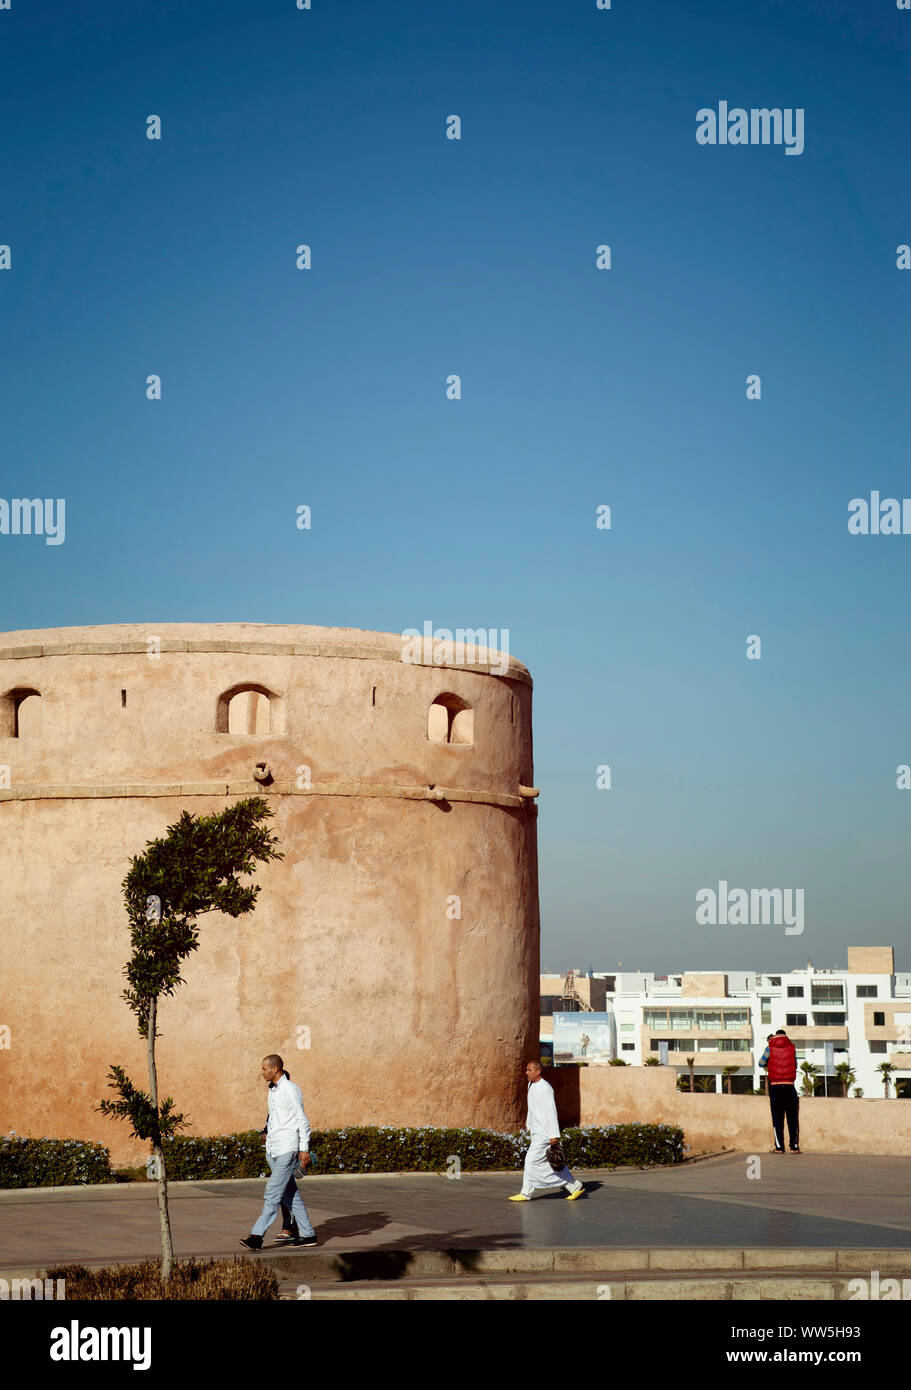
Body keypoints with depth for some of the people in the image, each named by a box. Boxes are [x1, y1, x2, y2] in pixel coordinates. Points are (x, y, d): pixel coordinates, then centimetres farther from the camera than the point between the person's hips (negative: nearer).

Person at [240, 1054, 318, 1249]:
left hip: (287, 1150, -9)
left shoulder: (291, 1090, -10)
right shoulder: (272, 1090, 15)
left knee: (273, 1193, -11)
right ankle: (308, 1234, 11)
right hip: (273, 1150, 9)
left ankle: (257, 1236, -14)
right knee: (291, 1194, 8)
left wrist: (304, 1149, -14)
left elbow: (302, 1120, -10)